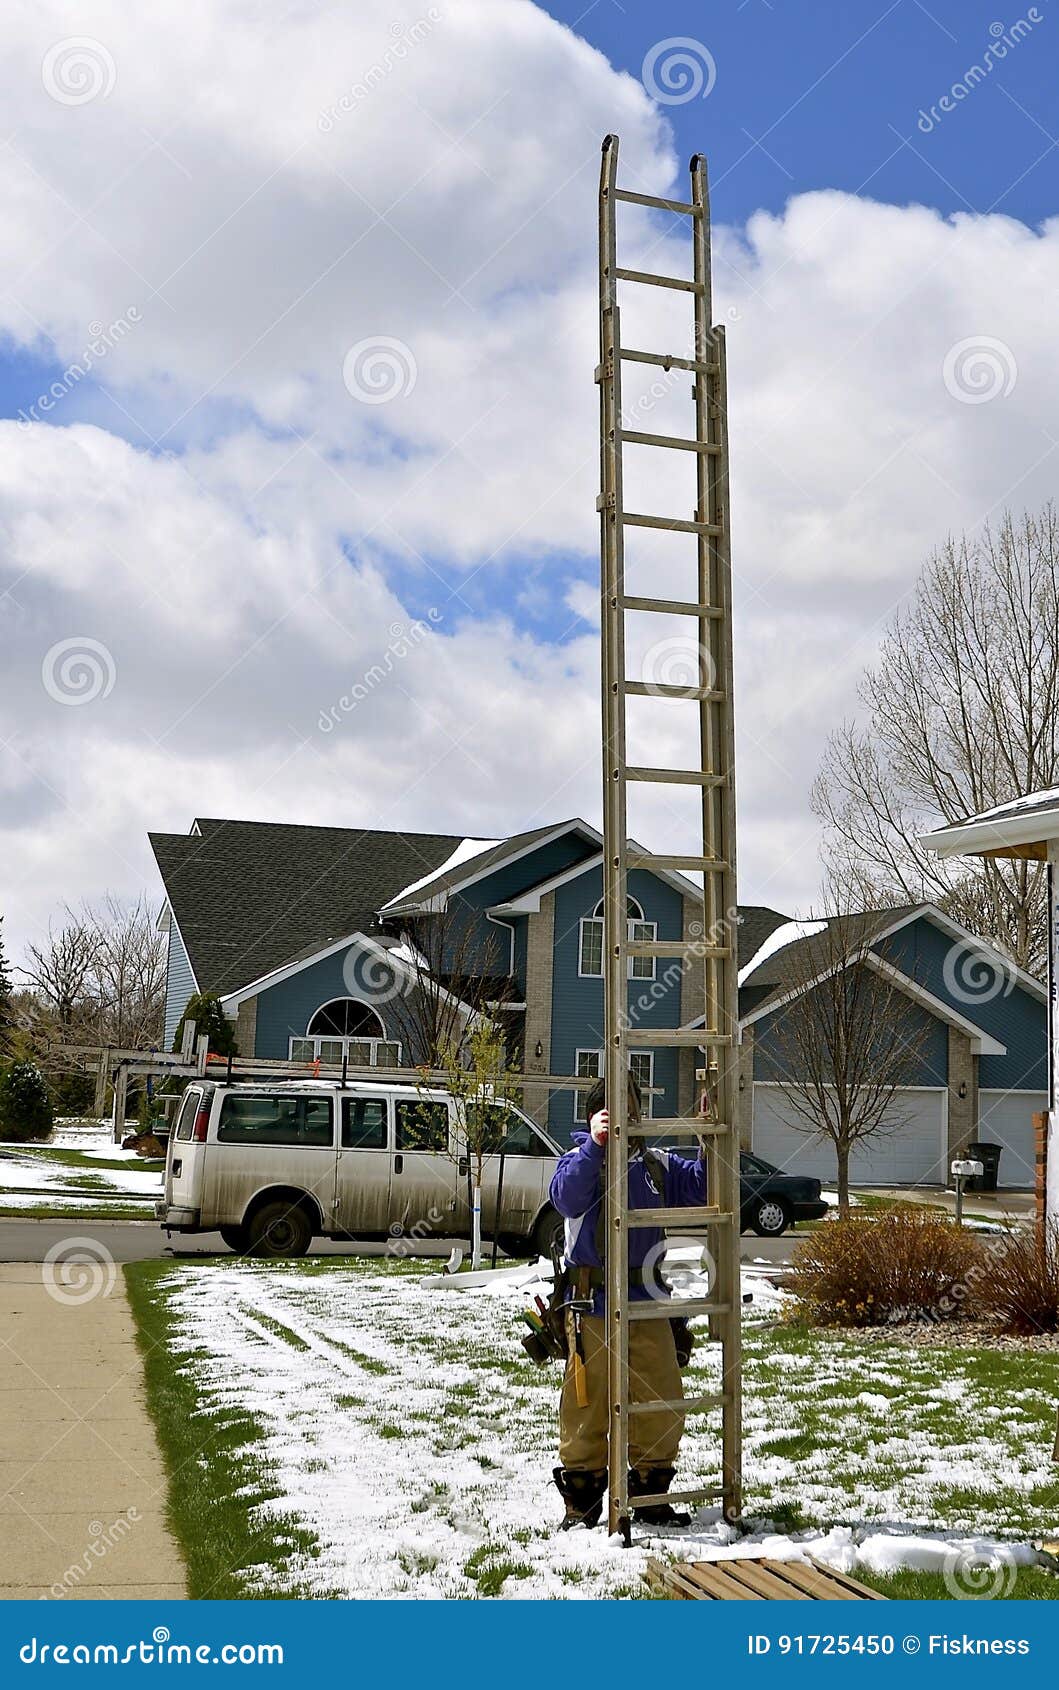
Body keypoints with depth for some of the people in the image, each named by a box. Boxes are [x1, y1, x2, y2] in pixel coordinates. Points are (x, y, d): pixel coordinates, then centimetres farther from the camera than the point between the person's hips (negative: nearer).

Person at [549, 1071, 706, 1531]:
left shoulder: (657, 1165, 12)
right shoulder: (582, 1161, -3)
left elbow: (701, 1184, 6)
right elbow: (566, 1197, -23)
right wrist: (595, 1144, -34)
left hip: (648, 1304, 5)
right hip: (593, 1307, -5)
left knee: (662, 1402, 10)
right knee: (588, 1403, 1)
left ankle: (650, 1495, 26)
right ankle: (581, 1500, 15)